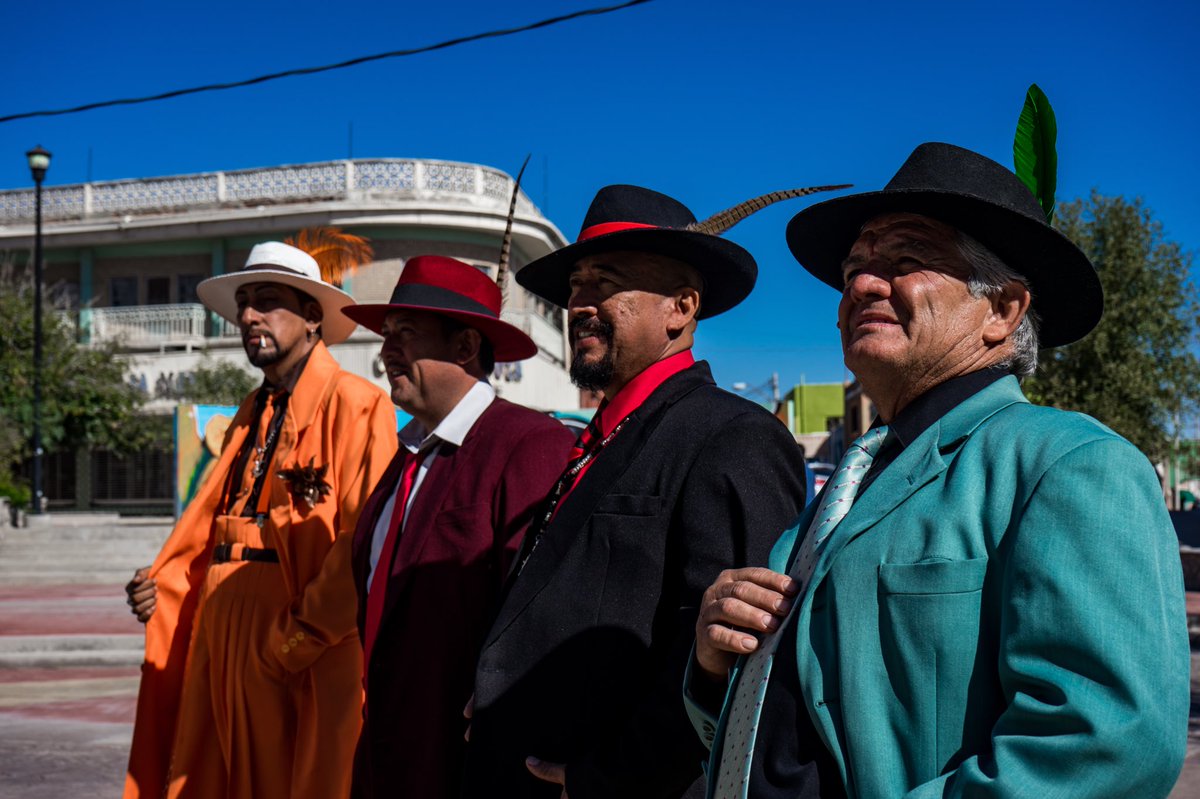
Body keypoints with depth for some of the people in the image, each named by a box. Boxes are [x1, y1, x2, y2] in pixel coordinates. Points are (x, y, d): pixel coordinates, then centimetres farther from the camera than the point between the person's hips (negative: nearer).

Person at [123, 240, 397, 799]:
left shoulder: (356, 406, -8)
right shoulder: (249, 418, 18)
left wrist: (294, 642, -17)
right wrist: (159, 586, 3)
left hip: (309, 671, -7)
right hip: (223, 665, 7)